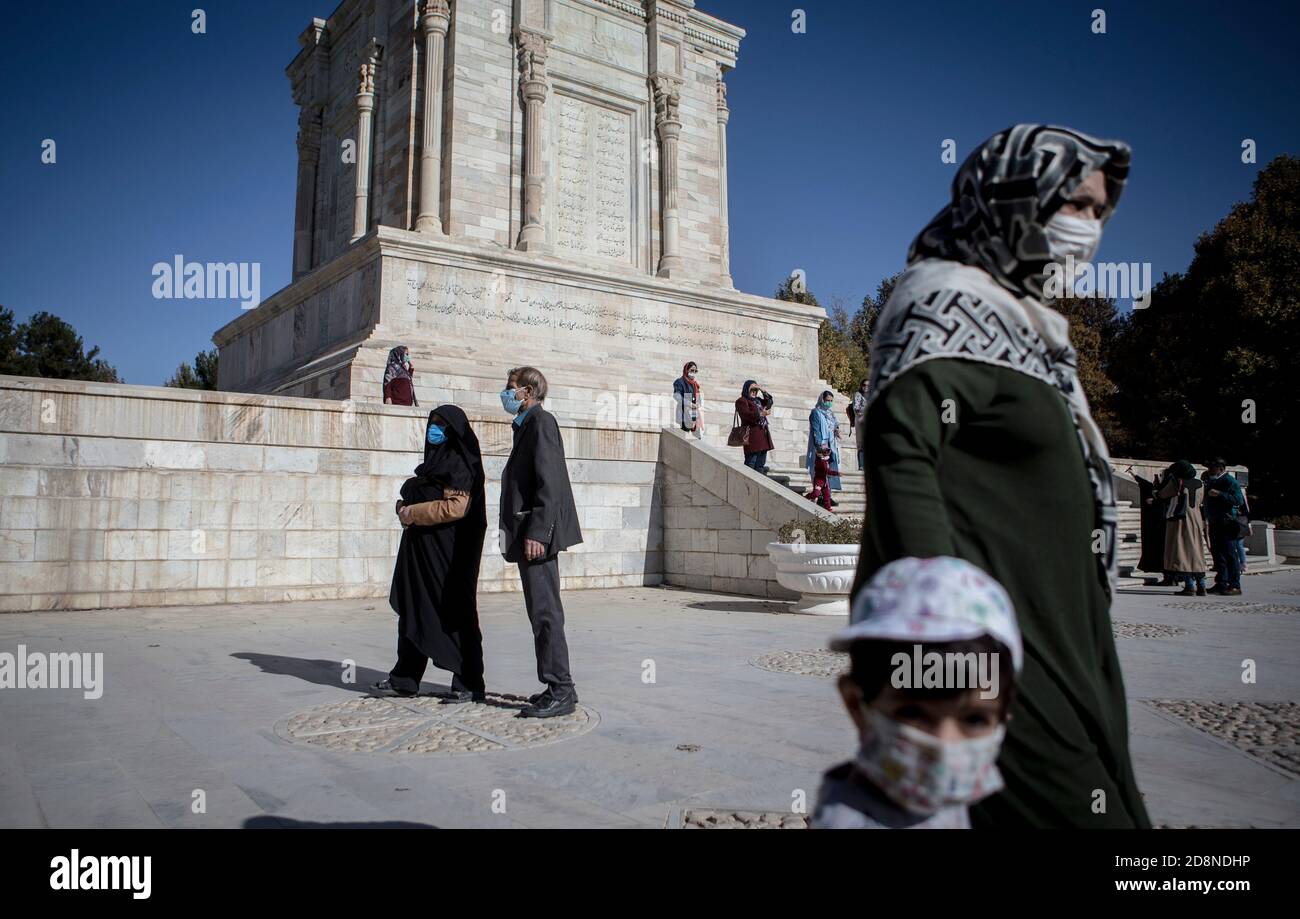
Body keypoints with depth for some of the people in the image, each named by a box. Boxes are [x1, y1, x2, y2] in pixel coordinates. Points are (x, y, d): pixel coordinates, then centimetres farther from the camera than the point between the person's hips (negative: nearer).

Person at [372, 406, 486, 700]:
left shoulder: (459, 463, -11)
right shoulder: (435, 461, 17)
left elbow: (455, 507, -22)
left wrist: (411, 512, -14)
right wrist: (405, 506, 5)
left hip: (448, 550, -9)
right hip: (422, 547, 9)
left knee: (453, 612, -4)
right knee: (413, 610, 11)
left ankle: (470, 684, 5)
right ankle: (405, 678, 21)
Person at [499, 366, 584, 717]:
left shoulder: (540, 421, -9)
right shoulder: (527, 425, 22)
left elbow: (549, 482, -19)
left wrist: (537, 532, -24)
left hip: (537, 533, -10)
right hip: (529, 533, 10)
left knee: (545, 612, -8)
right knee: (542, 612, 12)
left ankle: (560, 692, -4)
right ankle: (558, 687, 18)